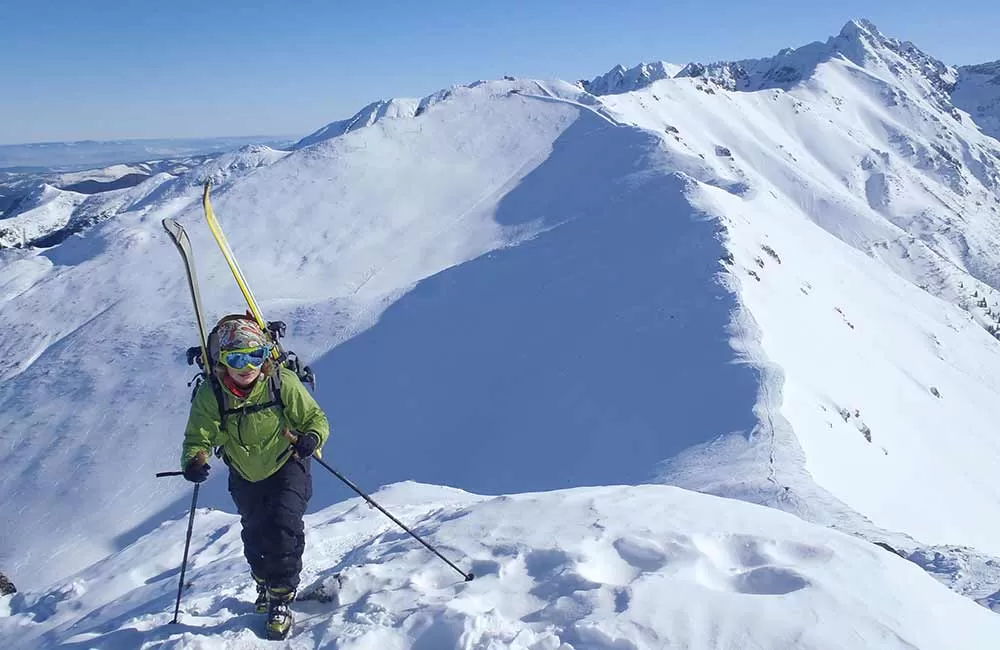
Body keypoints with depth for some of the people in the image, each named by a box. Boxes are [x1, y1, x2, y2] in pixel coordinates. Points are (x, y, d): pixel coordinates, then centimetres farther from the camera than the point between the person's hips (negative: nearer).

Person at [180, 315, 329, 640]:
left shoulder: (283, 382, -24)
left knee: (283, 526, -17)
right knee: (255, 536, 14)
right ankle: (265, 583, 46)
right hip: (245, 477, 3)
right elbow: (198, 437, -14)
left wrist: (311, 437, -36)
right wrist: (193, 461, -36)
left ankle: (281, 599, 3)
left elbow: (315, 417, -14)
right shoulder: (210, 394, -20)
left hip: (287, 467, -2)